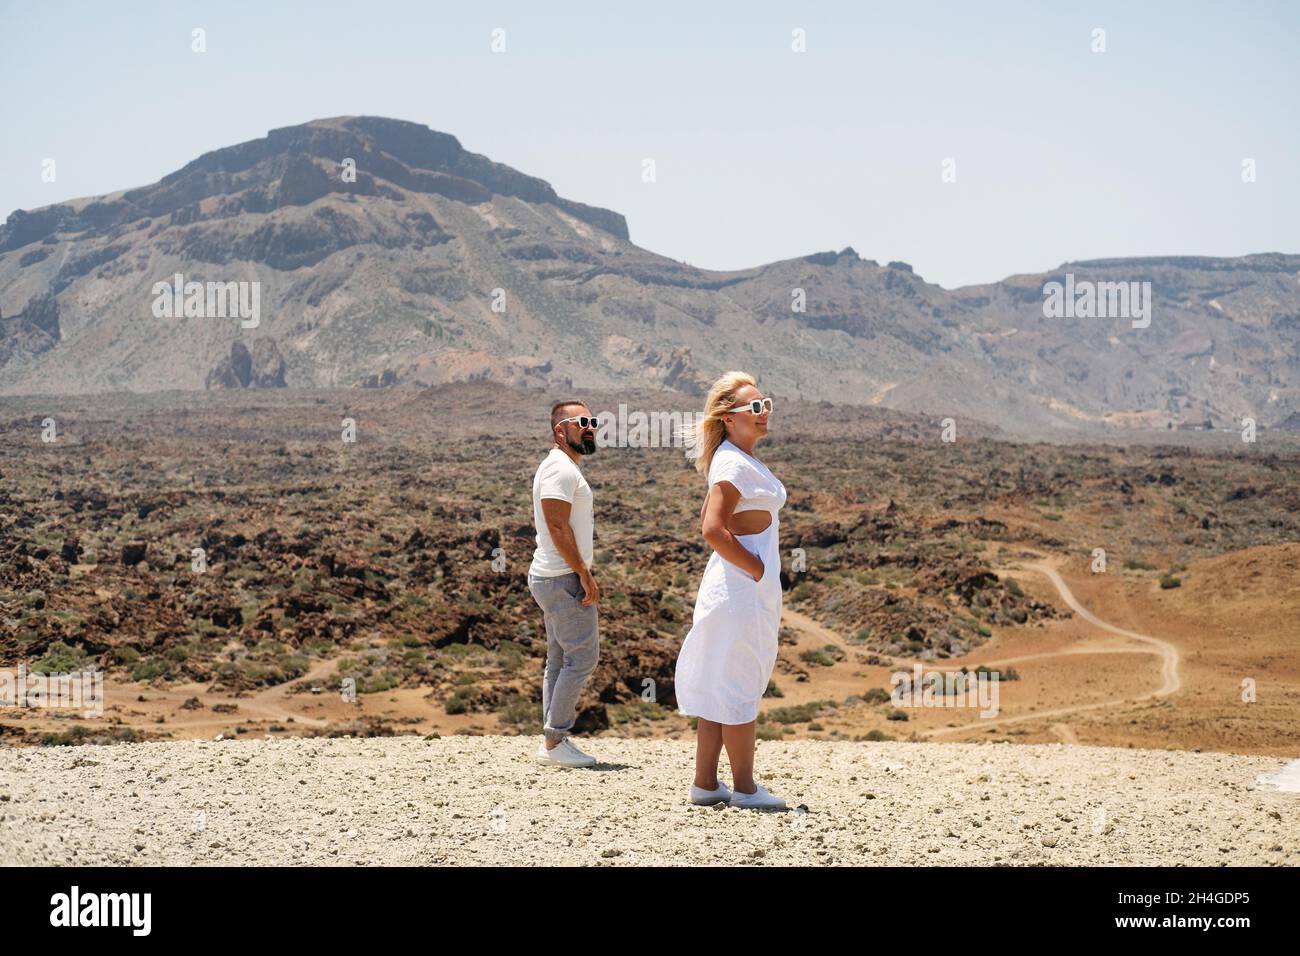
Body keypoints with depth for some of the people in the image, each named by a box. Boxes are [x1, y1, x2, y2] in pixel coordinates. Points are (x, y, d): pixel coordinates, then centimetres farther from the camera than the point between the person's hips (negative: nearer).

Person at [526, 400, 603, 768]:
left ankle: (551, 742, 14)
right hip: (564, 578, -11)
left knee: (560, 661, 11)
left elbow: (540, 521, 24)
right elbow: (558, 526, -22)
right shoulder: (561, 468, -15)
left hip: (554, 577, 11)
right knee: (583, 656, -9)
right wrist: (584, 574, -22)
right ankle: (555, 739, -7)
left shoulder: (563, 468, 19)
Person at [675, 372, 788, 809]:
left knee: (718, 688, 12)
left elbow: (707, 520, 25)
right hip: (742, 588, -10)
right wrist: (755, 568, -17)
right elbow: (713, 528, -26)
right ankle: (744, 787, 5)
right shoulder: (733, 464, -16)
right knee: (739, 688, -2)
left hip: (749, 587, 10)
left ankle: (705, 783, 17)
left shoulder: (743, 460, 14)